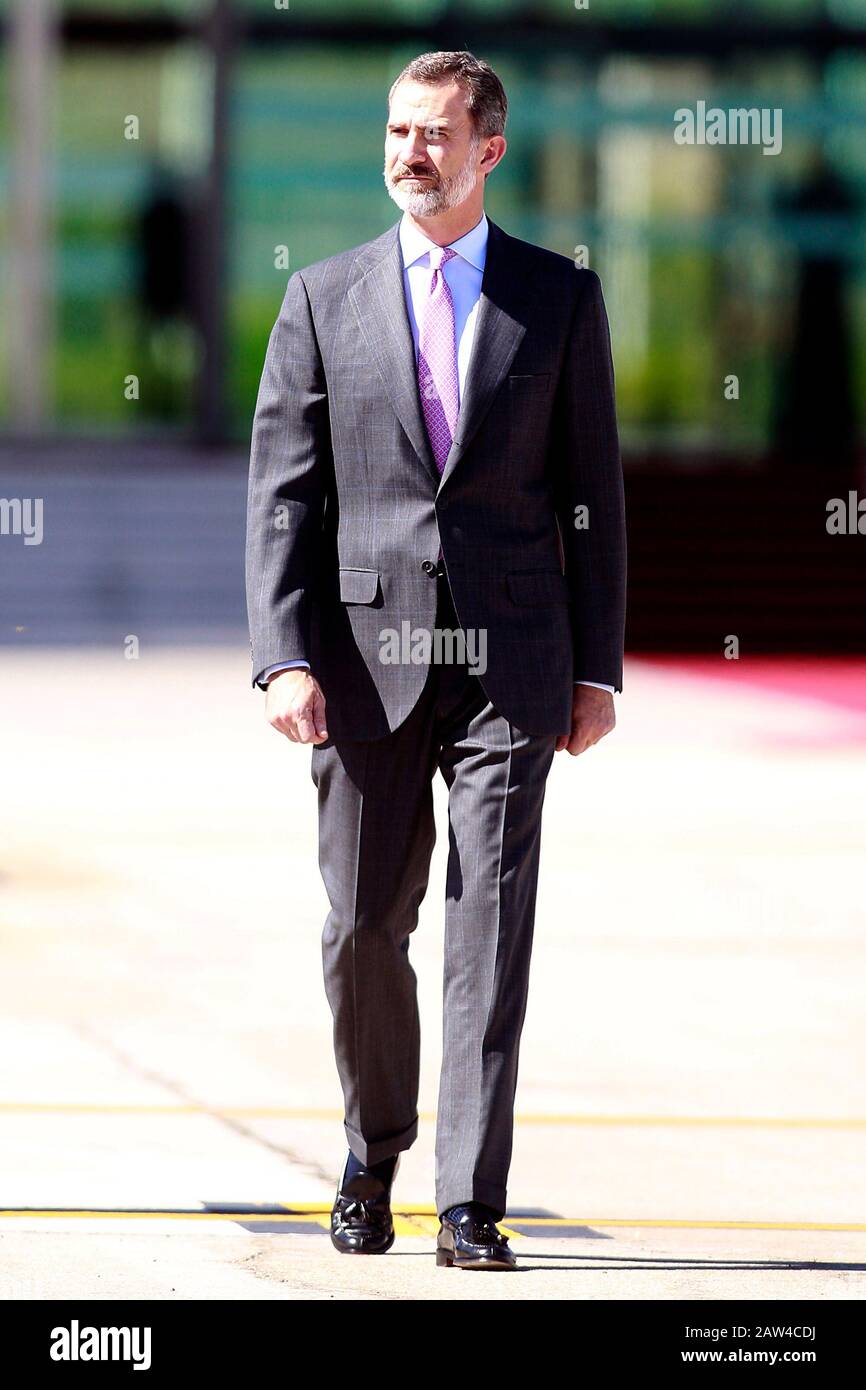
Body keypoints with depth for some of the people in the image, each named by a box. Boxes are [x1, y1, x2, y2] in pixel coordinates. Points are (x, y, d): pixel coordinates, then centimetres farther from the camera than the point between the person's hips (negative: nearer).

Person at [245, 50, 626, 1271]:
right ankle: (375, 1148, 29)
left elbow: (592, 492, 7)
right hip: (367, 660, 1)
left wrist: (598, 667, 2)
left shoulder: (562, 298, 6)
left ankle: (472, 1207, -7)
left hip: (509, 664, -1)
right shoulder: (325, 299, 7)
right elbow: (282, 493, 3)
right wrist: (284, 658, -7)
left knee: (490, 930, -7)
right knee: (364, 930, 5)